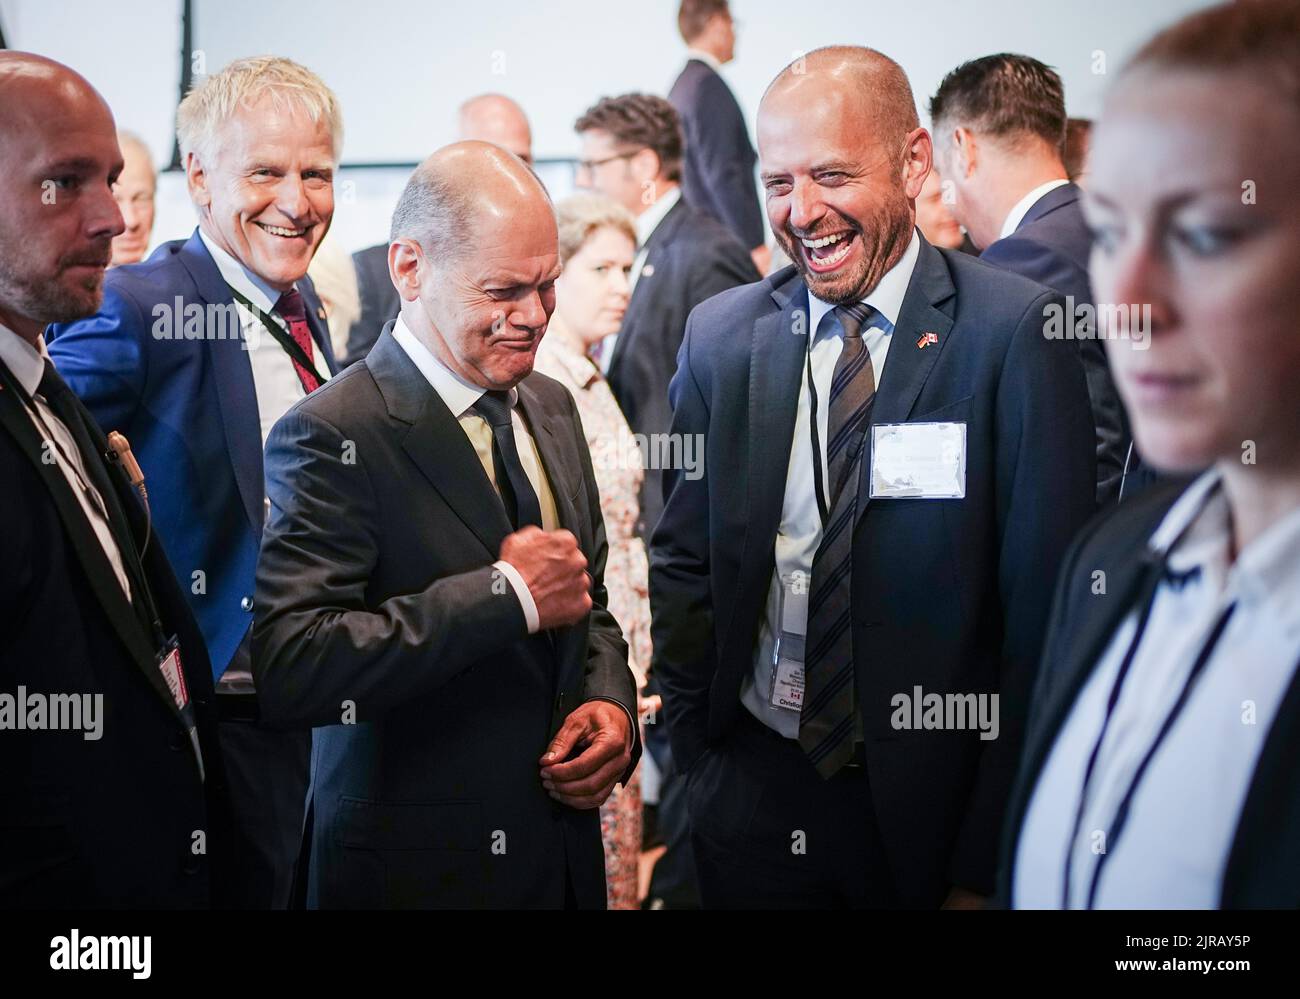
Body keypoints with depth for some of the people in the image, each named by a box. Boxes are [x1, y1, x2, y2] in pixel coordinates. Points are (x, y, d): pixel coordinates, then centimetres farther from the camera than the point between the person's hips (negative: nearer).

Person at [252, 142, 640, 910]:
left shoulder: (552, 407, 7)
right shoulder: (330, 439, -17)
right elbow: (288, 669, -29)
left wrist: (611, 703, -3)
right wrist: (507, 592, -26)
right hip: (418, 871, -6)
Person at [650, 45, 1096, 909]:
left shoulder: (1015, 333, -11)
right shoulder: (721, 336, 2)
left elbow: (1047, 612, -11)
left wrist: (990, 867, -10)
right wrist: (697, 747, 6)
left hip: (931, 804, -3)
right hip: (752, 795, 3)